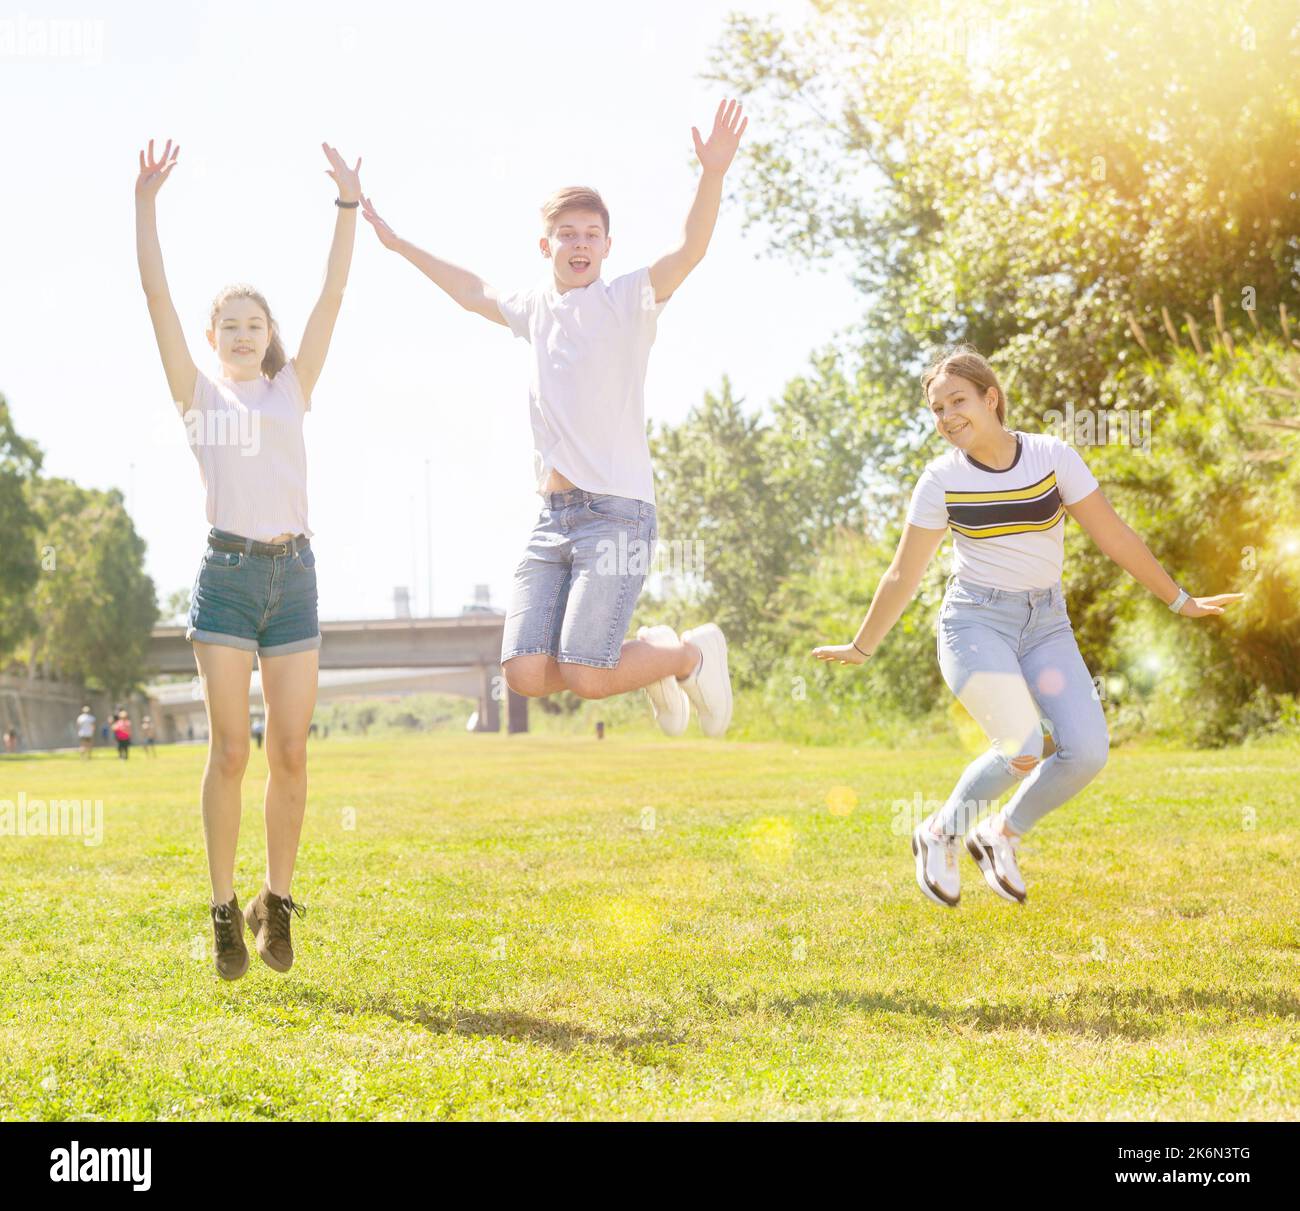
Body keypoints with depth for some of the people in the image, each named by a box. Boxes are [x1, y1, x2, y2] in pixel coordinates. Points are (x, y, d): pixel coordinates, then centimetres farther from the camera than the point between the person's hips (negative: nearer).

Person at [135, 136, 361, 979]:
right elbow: (156, 294, 2)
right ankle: (226, 910, 4)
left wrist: (348, 206, 3)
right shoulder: (197, 393, 9)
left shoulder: (293, 388, 14)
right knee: (231, 748, -5)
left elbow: (333, 296, 9)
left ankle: (278, 903, 12)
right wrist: (146, 203, -5)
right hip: (227, 572, -2)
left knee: (291, 751, 0)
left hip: (293, 572, 2)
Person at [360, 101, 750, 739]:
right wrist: (399, 244, 41)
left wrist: (712, 175, -34)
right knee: (526, 675, -4)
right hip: (552, 518, 6)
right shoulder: (534, 308, 16)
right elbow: (473, 292, 36)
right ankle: (645, 654, 22)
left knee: (584, 676, -16)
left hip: (617, 512, -6)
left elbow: (690, 250, -19)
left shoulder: (627, 300, -1)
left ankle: (692, 652, 13)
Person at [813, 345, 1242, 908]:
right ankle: (940, 835, 3)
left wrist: (1179, 601, 4)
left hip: (1046, 623, 3)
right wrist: (860, 649, 10)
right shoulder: (941, 480, -4)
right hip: (976, 622, -3)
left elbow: (1114, 537, 2)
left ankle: (1001, 835, 10)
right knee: (1021, 750, -23)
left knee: (1088, 750, -15)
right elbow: (902, 577, 5)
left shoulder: (1051, 456, -4)